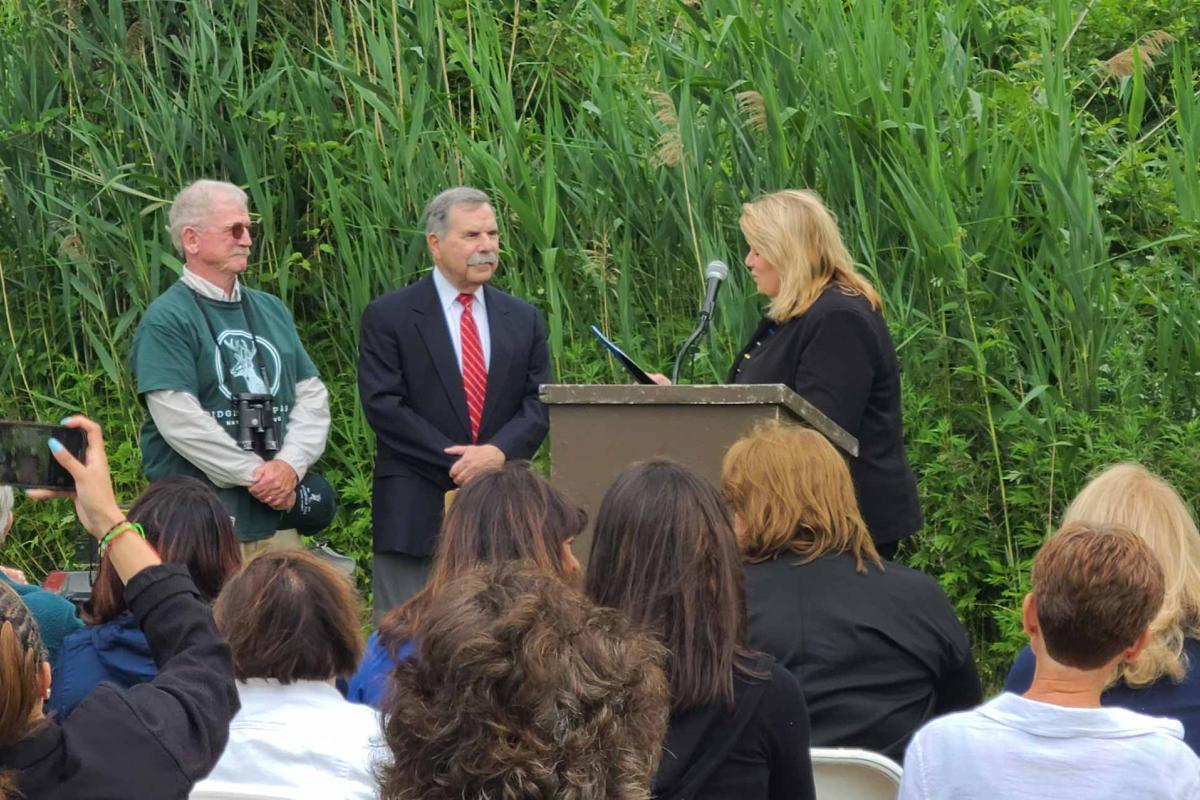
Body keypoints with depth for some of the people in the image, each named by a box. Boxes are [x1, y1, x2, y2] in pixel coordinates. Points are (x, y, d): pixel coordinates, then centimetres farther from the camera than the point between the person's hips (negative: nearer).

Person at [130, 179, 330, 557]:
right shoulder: (165, 320, -4)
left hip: (276, 513, 6)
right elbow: (179, 420, -14)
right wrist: (255, 475, -14)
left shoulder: (271, 310, 18)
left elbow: (313, 396, 12)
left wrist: (290, 465, -6)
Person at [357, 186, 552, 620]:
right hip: (416, 514, -4)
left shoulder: (524, 320, 14)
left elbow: (539, 403, 7)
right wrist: (457, 463, -14)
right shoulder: (388, 316, 1)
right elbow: (383, 405, -7)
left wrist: (499, 451, -14)